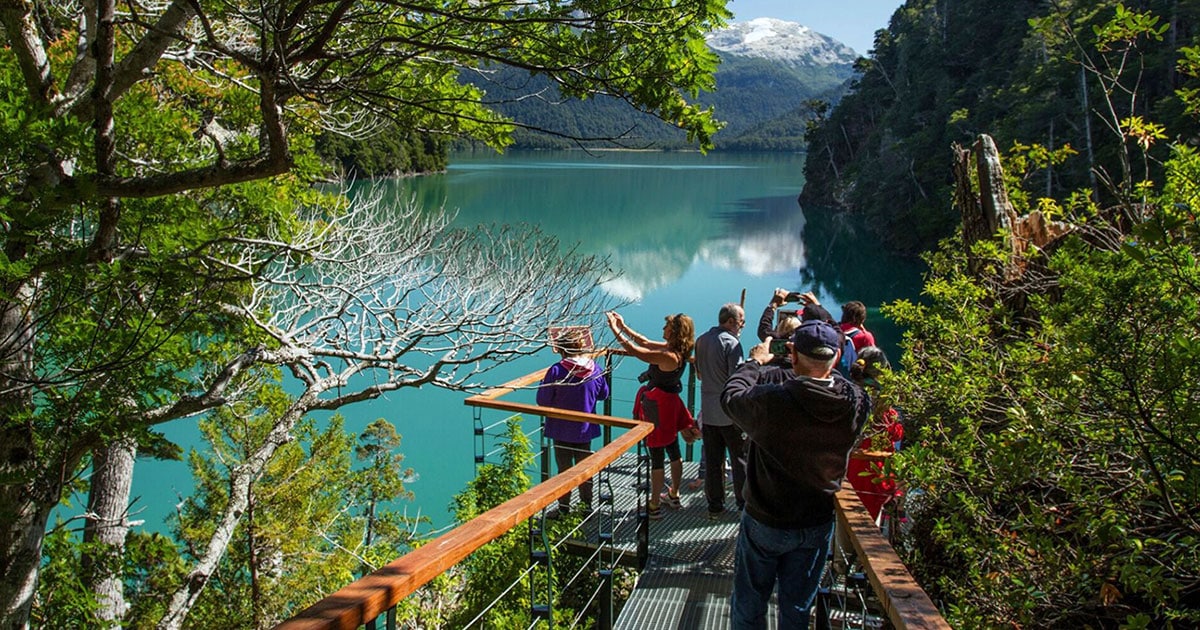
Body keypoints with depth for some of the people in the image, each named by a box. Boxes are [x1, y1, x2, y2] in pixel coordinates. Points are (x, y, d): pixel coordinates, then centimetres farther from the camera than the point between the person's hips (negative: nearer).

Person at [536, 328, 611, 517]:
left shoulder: (557, 371, -21)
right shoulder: (595, 369, -7)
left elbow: (543, 400, -16)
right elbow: (603, 394, 7)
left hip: (562, 430, -4)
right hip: (585, 429, 4)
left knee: (564, 469, 9)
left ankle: (564, 510, 18)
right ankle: (587, 506, 27)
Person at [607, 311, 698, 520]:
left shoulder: (669, 357, -27)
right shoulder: (674, 349, 1)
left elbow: (635, 350, -28)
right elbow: (646, 343, 10)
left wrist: (615, 330, -18)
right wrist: (623, 326, 9)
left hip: (657, 406, -10)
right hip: (668, 401, 10)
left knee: (657, 457, 1)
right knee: (673, 451, 20)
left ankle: (654, 506, 12)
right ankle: (673, 496, 37)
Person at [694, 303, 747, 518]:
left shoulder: (701, 340, 7)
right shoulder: (731, 343, -15)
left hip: (708, 409, 6)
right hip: (729, 411, -6)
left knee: (712, 460, 10)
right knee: (740, 459, 7)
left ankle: (715, 505, 16)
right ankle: (744, 503, 14)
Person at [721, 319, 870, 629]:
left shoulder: (771, 400, -29)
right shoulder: (857, 404, -19)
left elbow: (731, 396, -9)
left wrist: (754, 362, 6)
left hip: (765, 522, -3)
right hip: (818, 525, 3)